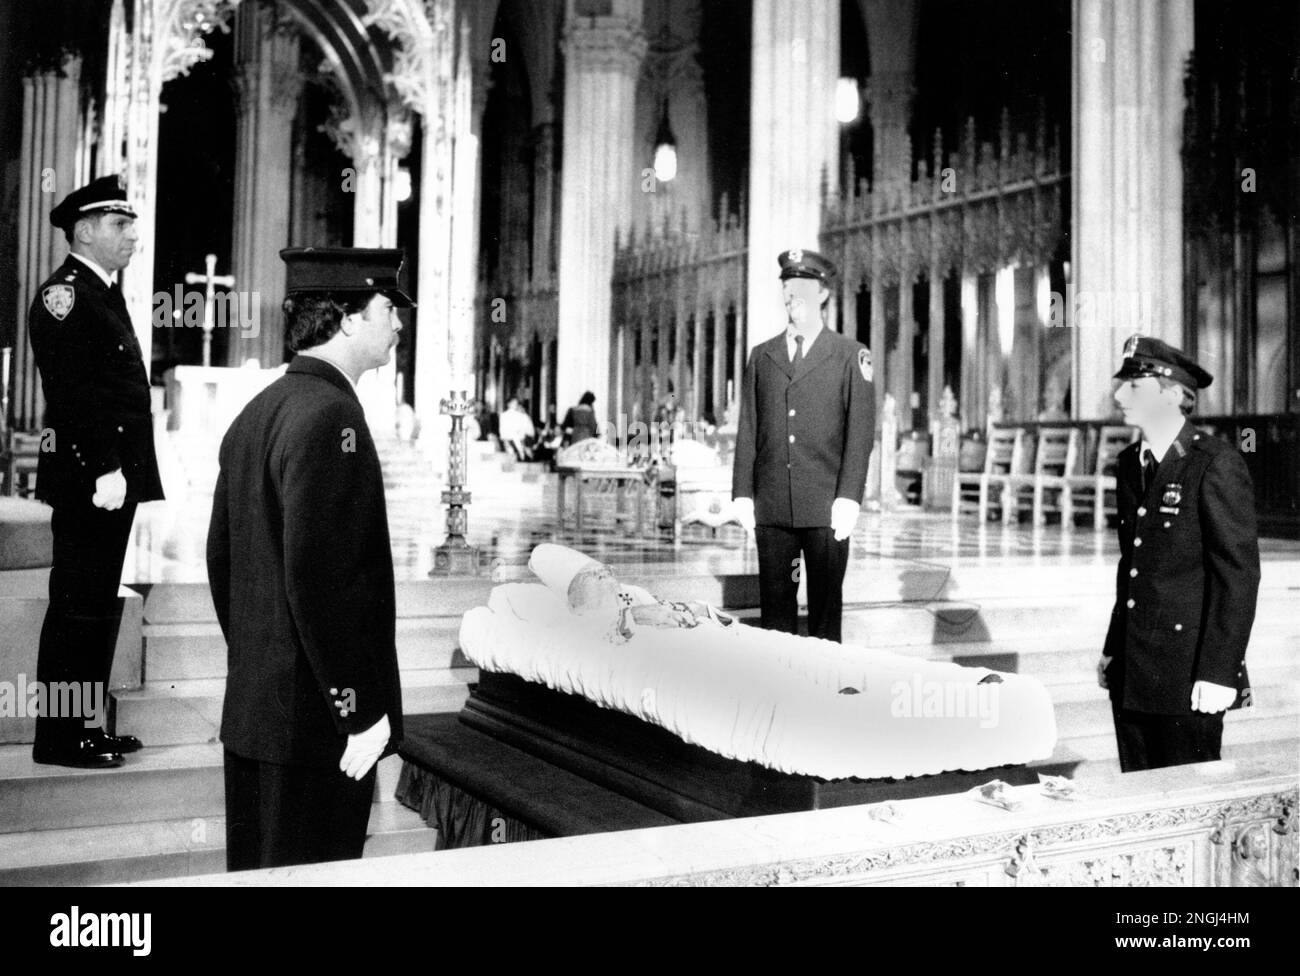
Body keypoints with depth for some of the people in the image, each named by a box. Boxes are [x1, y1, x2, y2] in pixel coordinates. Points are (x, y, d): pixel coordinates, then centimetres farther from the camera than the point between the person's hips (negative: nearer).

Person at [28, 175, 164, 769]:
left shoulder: (104, 294, 19)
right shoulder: (64, 295, -11)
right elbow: (71, 395, -20)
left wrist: (126, 472, 16)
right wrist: (103, 470, -24)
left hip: (114, 476, 10)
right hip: (87, 479, -10)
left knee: (102, 605, 14)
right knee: (79, 607, -4)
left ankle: (88, 724, 24)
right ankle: (60, 738, 5)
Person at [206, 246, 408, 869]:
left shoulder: (256, 412, 11)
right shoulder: (331, 416, -18)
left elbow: (221, 558, 16)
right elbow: (319, 578, -24)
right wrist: (362, 710, -19)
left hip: (250, 709, 9)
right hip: (317, 720, -9)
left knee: (254, 868, 18)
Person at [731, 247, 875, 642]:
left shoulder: (850, 355, 6)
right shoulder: (761, 355, 15)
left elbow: (860, 431, -1)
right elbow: (747, 429, 12)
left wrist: (849, 498, -10)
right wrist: (742, 493, 3)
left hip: (827, 506, -2)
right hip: (771, 506, 3)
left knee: (825, 603, 0)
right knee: (775, 602, 3)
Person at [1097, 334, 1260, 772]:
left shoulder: (1217, 464, -11)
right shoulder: (1129, 464, 11)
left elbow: (1240, 572, -13)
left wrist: (1219, 672, -17)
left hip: (1189, 675, -7)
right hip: (1132, 675, 7)